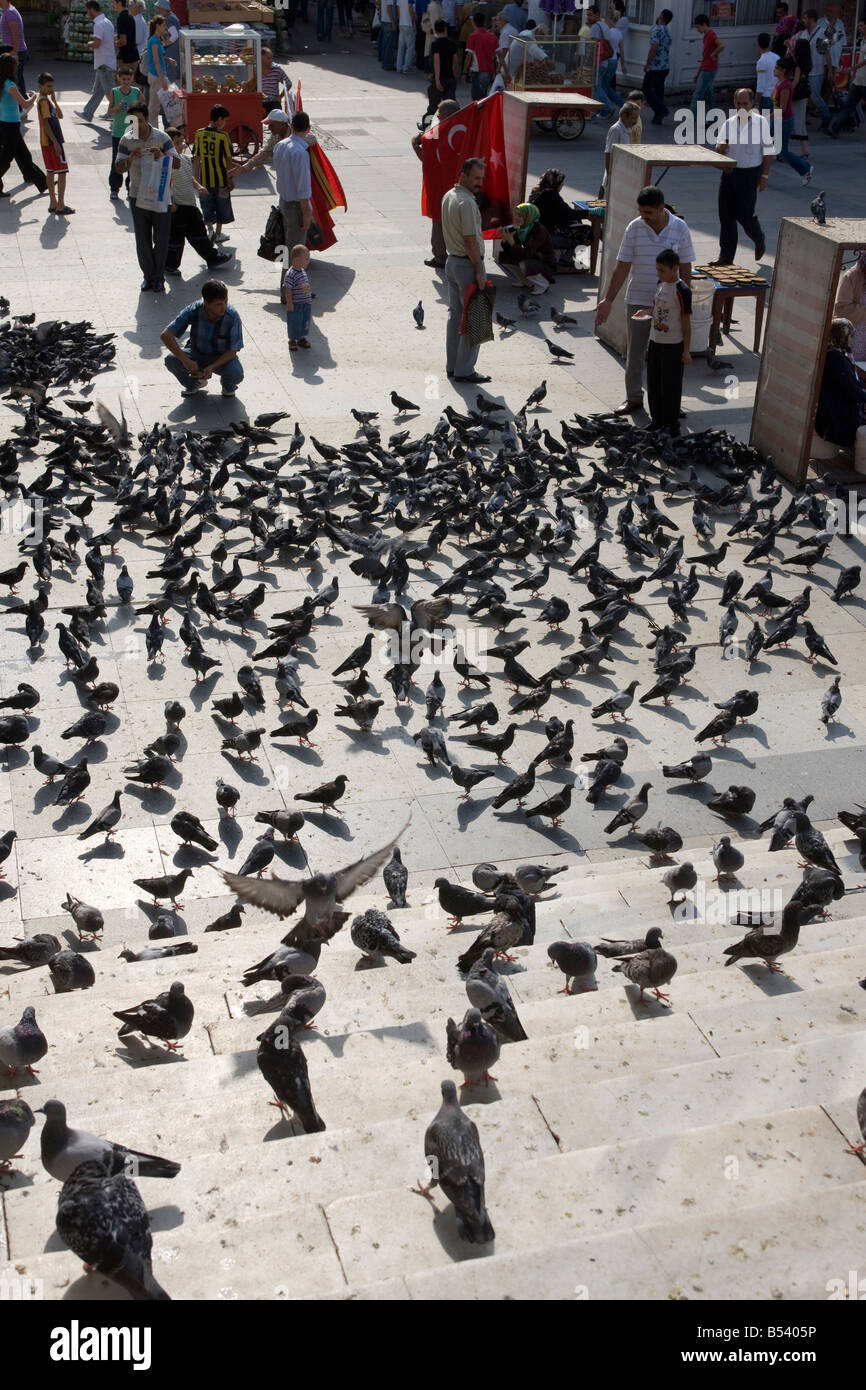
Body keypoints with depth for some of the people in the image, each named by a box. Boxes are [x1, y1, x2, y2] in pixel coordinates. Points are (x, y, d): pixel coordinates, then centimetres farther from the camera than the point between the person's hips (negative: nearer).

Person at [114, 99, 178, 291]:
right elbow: (119, 168, -4)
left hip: (161, 195, -1)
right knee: (142, 240, 7)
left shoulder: (161, 137, -4)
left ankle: (159, 278, 13)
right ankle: (148, 276, 21)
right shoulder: (127, 141, -1)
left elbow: (176, 163, -4)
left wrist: (162, 156, -24)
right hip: (138, 196, 1)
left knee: (161, 238, 1)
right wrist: (131, 158, -25)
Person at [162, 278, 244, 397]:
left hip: (222, 357, -1)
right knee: (171, 360, -26)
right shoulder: (194, 310, -25)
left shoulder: (232, 316, -27)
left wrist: (212, 367, -34)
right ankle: (193, 384, 8)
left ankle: (228, 385, 8)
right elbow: (166, 335, -27)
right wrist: (185, 361, -38)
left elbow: (232, 351, -18)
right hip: (196, 353, 2)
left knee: (236, 374, -33)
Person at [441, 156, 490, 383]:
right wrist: (479, 271, -18)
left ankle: (452, 365, 22)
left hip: (452, 260, 10)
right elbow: (471, 241, -21)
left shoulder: (448, 196, 8)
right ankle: (464, 370, 1)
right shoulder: (467, 203, -21)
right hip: (468, 264, -10)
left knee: (455, 314, 16)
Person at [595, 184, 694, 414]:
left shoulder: (680, 229, -6)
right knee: (635, 352, 8)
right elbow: (622, 267, -4)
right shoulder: (634, 228, -6)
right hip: (638, 300, 1)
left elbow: (685, 268, 1)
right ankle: (633, 397, 22)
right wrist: (608, 300, -9)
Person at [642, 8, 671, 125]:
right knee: (659, 91, 11)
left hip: (655, 67, -9)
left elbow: (654, 48, -22)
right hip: (665, 66, 9)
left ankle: (662, 111, -12)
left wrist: (647, 64, -15)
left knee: (647, 90, 0)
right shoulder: (667, 32, 14)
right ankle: (658, 118, 10)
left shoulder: (657, 30, -15)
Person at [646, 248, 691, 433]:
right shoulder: (660, 284, 6)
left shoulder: (682, 291, -16)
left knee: (670, 387, 0)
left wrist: (686, 350, -13)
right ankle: (657, 420, 26)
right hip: (655, 342, 8)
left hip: (673, 345, -8)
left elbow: (686, 322, -14)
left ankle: (672, 424, 9)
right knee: (653, 384, 14)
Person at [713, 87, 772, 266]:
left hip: (750, 174, -4)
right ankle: (726, 256, 11)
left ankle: (759, 239, 25)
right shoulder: (729, 124, 6)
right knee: (726, 215, 3)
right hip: (730, 172, 4)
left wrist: (764, 176, -5)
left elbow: (768, 151, 0)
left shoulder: (761, 122, -3)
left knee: (744, 214, -7)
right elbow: (719, 149, 11)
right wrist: (720, 148, -14)